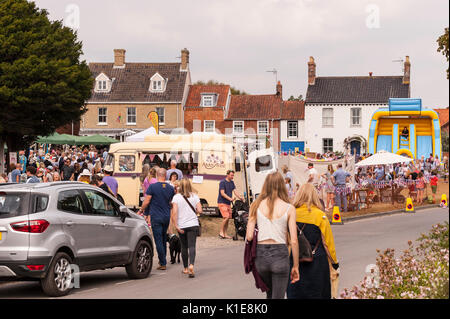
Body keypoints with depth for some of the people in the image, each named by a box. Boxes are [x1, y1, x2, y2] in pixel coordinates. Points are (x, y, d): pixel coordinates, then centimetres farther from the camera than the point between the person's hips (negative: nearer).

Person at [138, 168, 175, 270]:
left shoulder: (152, 187, -11)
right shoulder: (170, 188, 3)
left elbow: (146, 202, -10)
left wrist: (141, 210, 6)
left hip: (156, 217, -5)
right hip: (167, 217, 5)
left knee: (158, 240, -3)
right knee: (164, 240, 19)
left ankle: (163, 263, -6)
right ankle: (162, 260, 28)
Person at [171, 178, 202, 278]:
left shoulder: (176, 197, -4)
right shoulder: (194, 196, 1)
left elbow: (174, 212, -13)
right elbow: (199, 211, -5)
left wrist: (175, 225, -12)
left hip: (181, 225, 0)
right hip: (193, 224, 0)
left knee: (184, 247, 14)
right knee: (192, 246, -6)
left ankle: (186, 268, 24)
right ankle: (191, 265, -28)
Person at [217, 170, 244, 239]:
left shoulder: (232, 182, 14)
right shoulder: (222, 182, -9)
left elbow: (235, 191, 6)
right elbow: (222, 193, -16)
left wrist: (240, 197, -12)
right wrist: (229, 198, -29)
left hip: (228, 203, 8)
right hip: (222, 202, -8)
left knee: (228, 218, 5)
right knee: (226, 217, -18)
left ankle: (225, 234, 10)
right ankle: (221, 232, -11)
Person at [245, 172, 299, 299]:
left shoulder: (256, 205, 2)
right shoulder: (289, 208, -3)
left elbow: (249, 237, -3)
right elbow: (294, 241, -6)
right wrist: (295, 266, 3)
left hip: (261, 254, 3)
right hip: (280, 254, -3)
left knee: (270, 293, 24)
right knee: (278, 297, 3)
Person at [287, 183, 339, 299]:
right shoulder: (320, 215, -7)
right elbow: (328, 242, -3)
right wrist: (334, 261, 9)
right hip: (316, 261, -2)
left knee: (294, 294, 7)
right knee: (317, 294, 6)